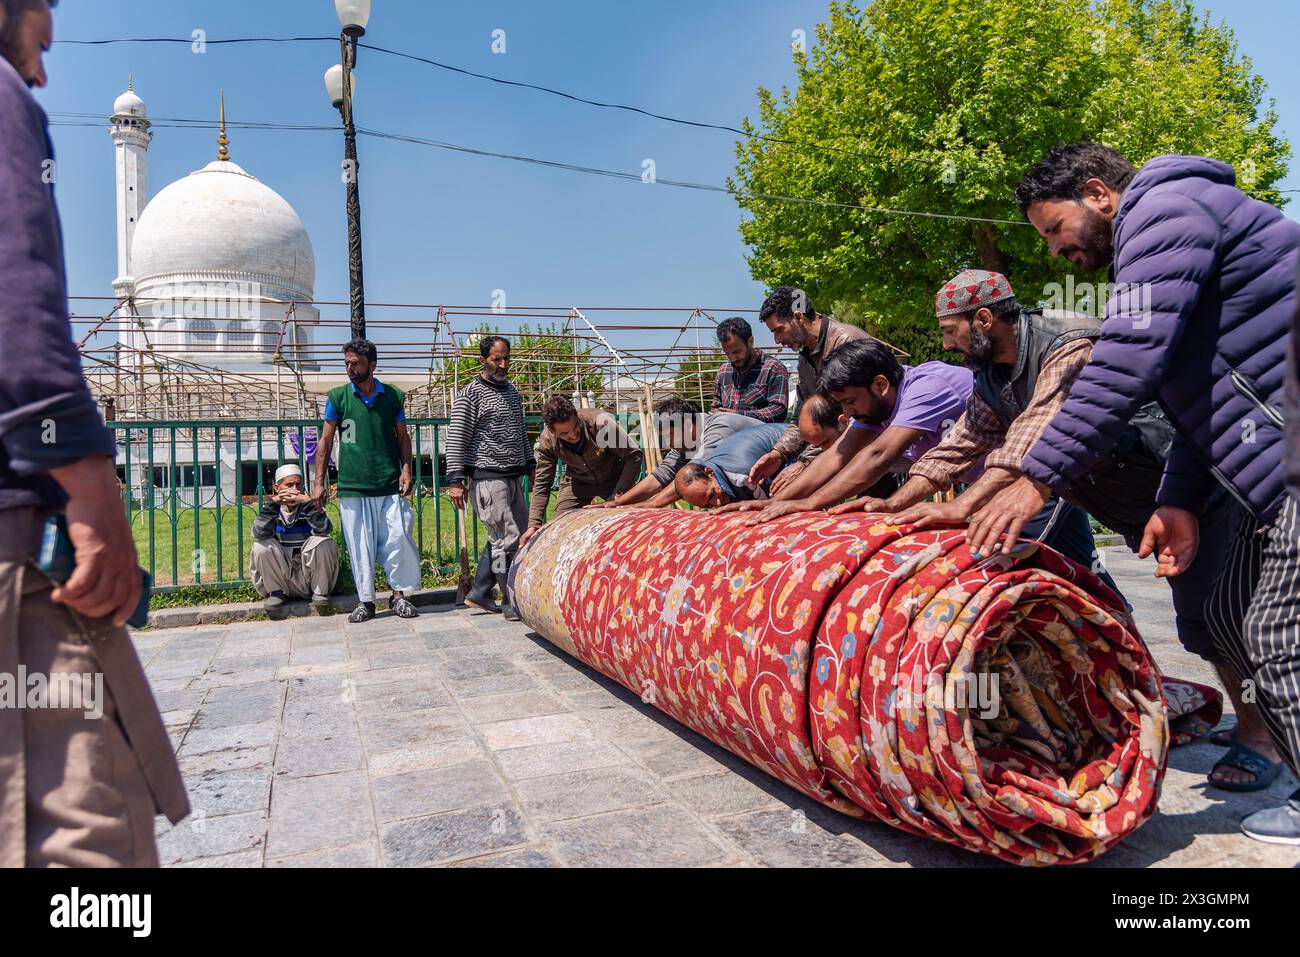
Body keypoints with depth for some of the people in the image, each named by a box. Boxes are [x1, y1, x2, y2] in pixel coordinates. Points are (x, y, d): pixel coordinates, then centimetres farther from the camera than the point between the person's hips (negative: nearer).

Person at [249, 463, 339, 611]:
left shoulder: (308, 508, -1)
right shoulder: (273, 511, 2)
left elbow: (324, 530, -21)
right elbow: (259, 533, -19)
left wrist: (308, 503, -30)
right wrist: (273, 503, -28)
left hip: (308, 575, -1)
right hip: (280, 575, 1)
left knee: (324, 544, -25)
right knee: (261, 547, -21)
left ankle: (320, 592, -7)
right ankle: (276, 592, -2)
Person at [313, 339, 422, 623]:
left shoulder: (393, 396, 6)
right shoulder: (337, 397, 4)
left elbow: (403, 437, 11)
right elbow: (326, 442, 7)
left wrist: (406, 469, -2)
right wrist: (320, 482, 2)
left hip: (390, 485, 0)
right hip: (352, 486, 0)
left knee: (398, 540, -3)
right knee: (360, 546, 4)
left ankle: (399, 594, 13)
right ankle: (365, 601, 17)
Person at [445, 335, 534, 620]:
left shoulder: (512, 391, 16)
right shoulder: (471, 395, -7)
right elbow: (457, 439, -11)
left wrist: (530, 465, 24)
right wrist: (455, 479, -16)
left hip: (513, 476, 9)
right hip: (487, 477, -8)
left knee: (518, 534, 12)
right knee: (507, 539, -9)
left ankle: (479, 593, 23)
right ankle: (512, 604, 2)